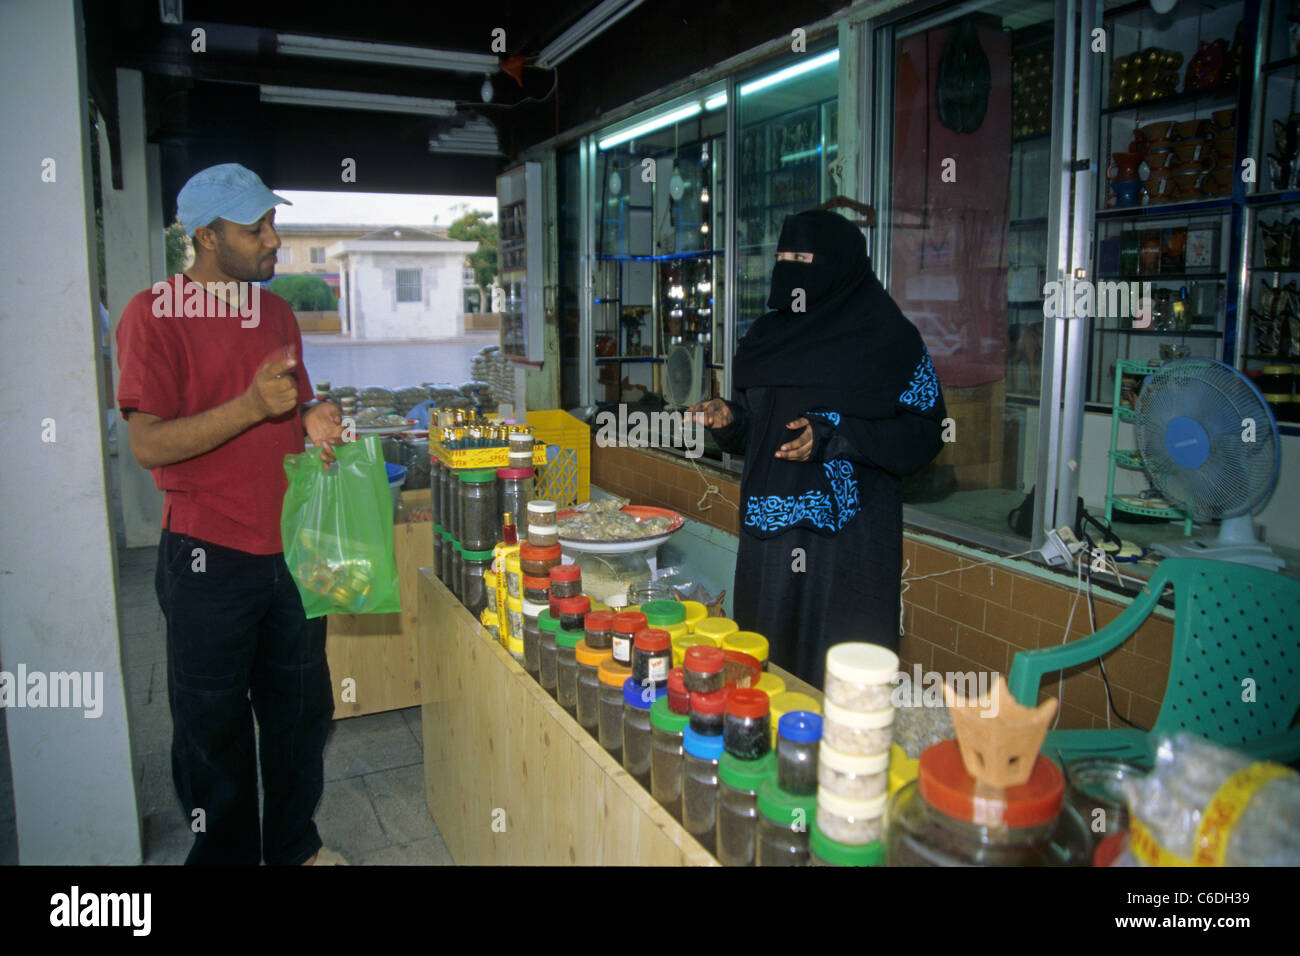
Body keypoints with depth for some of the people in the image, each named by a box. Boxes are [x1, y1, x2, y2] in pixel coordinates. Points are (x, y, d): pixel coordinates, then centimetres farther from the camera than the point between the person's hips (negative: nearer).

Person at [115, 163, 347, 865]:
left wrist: (312, 422, -2)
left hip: (290, 547, 6)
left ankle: (295, 845, 35)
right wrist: (251, 406, -27)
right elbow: (148, 444, -16)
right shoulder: (153, 314, -9)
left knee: (301, 708, 16)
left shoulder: (277, 312, 11)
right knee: (214, 725, 10)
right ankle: (226, 852, 30)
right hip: (209, 557, -6)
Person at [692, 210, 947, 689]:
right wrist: (728, 418, -2)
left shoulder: (888, 337, -5)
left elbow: (926, 428, -9)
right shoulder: (768, 334, 12)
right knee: (765, 654, 10)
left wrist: (833, 436, -19)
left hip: (848, 539, -5)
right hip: (769, 525, 5)